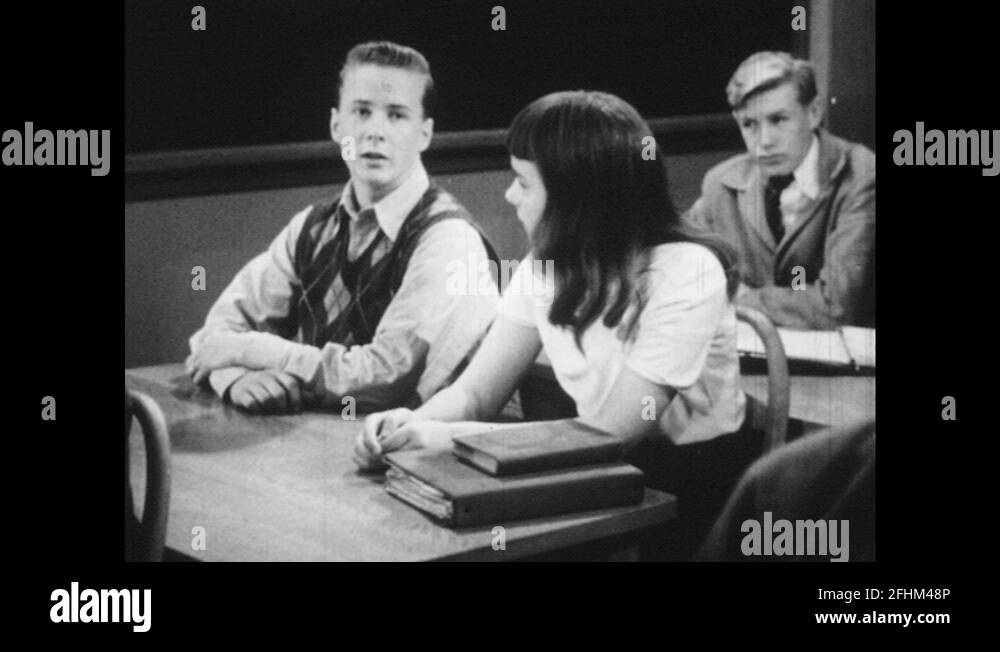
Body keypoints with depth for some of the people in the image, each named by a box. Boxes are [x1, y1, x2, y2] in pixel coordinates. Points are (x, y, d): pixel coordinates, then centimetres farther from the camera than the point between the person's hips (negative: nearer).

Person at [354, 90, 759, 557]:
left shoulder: (686, 273, -21)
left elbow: (613, 431, -24)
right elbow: (474, 394, 0)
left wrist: (451, 435, -27)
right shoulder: (545, 265, 0)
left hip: (693, 496, -6)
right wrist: (411, 424, -23)